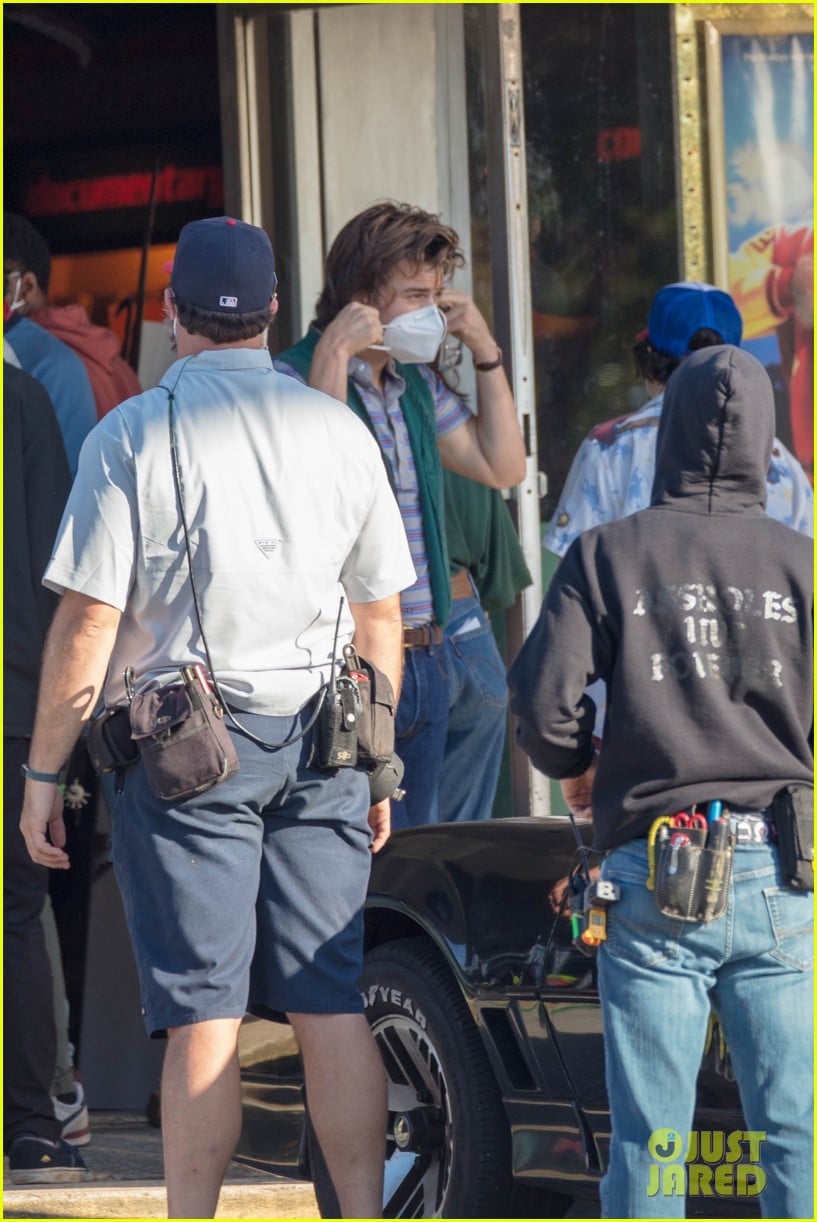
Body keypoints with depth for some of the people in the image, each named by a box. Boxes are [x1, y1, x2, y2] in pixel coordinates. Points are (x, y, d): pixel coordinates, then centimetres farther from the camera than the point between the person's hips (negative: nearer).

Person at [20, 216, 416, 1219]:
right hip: (320, 750, 4)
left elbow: (88, 620, -8)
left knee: (202, 1017, -3)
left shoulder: (134, 435, -5)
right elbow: (381, 617, 12)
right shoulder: (337, 430, 7)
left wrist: (42, 773, -1)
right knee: (332, 1008, 4)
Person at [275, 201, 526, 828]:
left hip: (424, 656, 8)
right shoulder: (293, 377, -9)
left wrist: (485, 348, 12)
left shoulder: (417, 384, 15)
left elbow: (503, 466, 18)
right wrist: (334, 353, -22)